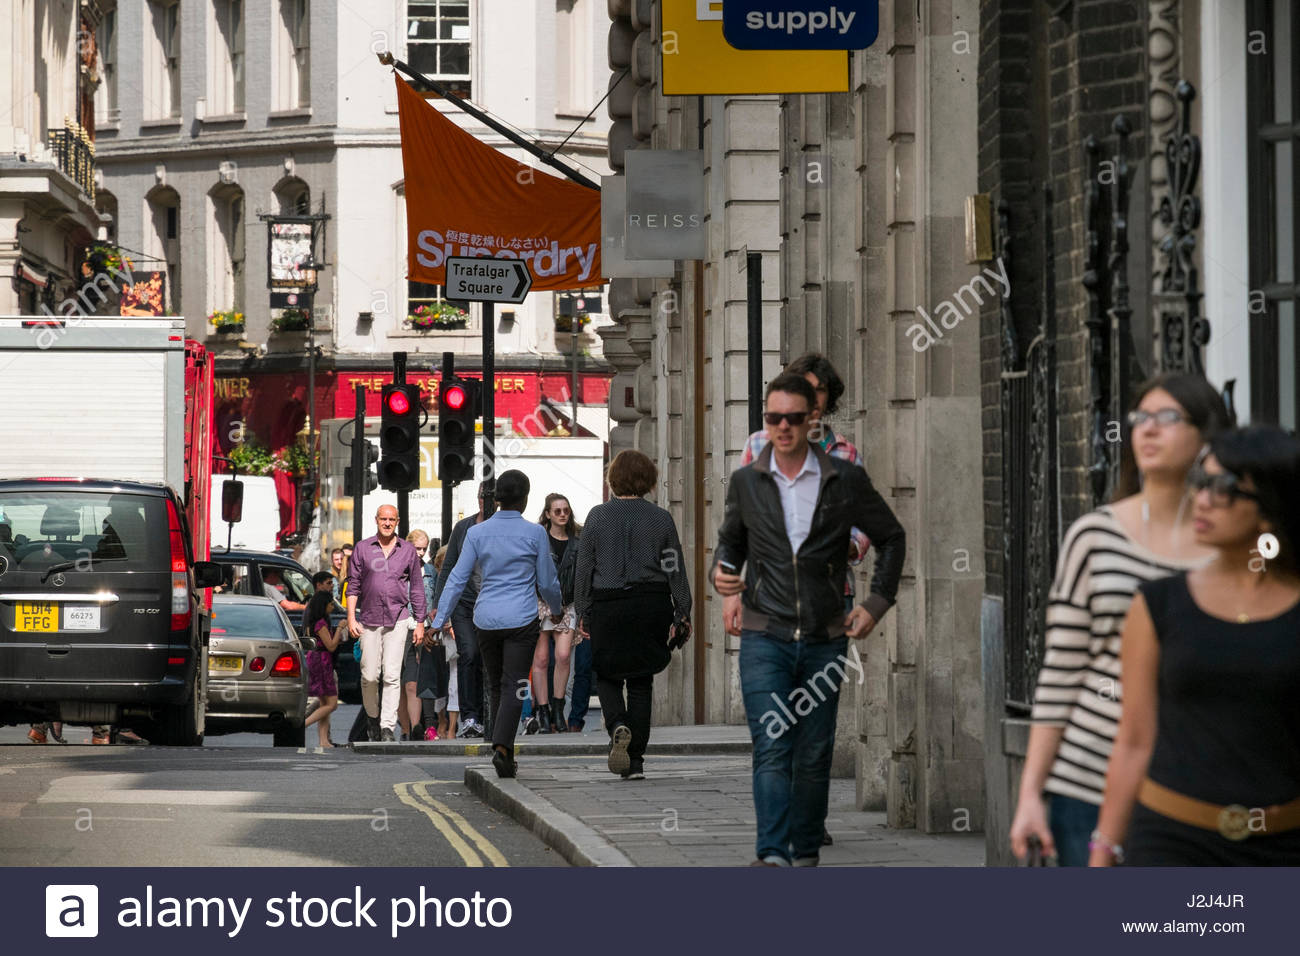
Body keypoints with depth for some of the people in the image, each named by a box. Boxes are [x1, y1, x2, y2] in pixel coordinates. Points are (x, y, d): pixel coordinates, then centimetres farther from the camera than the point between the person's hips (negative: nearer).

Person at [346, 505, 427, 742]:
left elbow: (417, 589, 11)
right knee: (369, 676, 0)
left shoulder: (408, 551, 7)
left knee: (392, 675, -8)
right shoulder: (363, 548, 6)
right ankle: (373, 718, 23)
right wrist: (351, 618, -3)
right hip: (369, 620, 0)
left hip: (398, 620, 0)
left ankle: (388, 727, -8)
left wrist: (420, 623, 7)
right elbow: (353, 585, 6)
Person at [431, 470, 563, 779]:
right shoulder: (534, 533, -5)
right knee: (513, 687, -5)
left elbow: (457, 579, -1)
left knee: (496, 686, 16)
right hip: (521, 619, -3)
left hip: (486, 619, 3)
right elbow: (548, 582, 2)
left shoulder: (477, 533, 1)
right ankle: (502, 746, -26)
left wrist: (439, 621, 1)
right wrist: (556, 610, 22)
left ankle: (505, 753, 20)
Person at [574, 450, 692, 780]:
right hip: (652, 604, 1)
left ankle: (618, 726, -17)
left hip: (608, 607, -1)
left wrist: (584, 615, 7)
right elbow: (676, 570, 1)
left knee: (606, 676, 13)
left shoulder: (598, 516, -1)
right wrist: (682, 614, 6)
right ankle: (635, 760, 6)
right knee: (641, 682, 8)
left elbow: (583, 569, 1)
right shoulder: (660, 518, 0)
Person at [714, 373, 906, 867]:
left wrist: (877, 601, 6)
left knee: (814, 755, 6)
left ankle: (806, 853, 17)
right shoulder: (746, 482, 5)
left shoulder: (846, 480, 2)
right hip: (765, 636, 0)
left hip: (825, 638, 1)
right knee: (772, 747, -13)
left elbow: (891, 537, 14)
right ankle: (773, 855, -21)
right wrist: (721, 571, -2)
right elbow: (731, 540, 21)